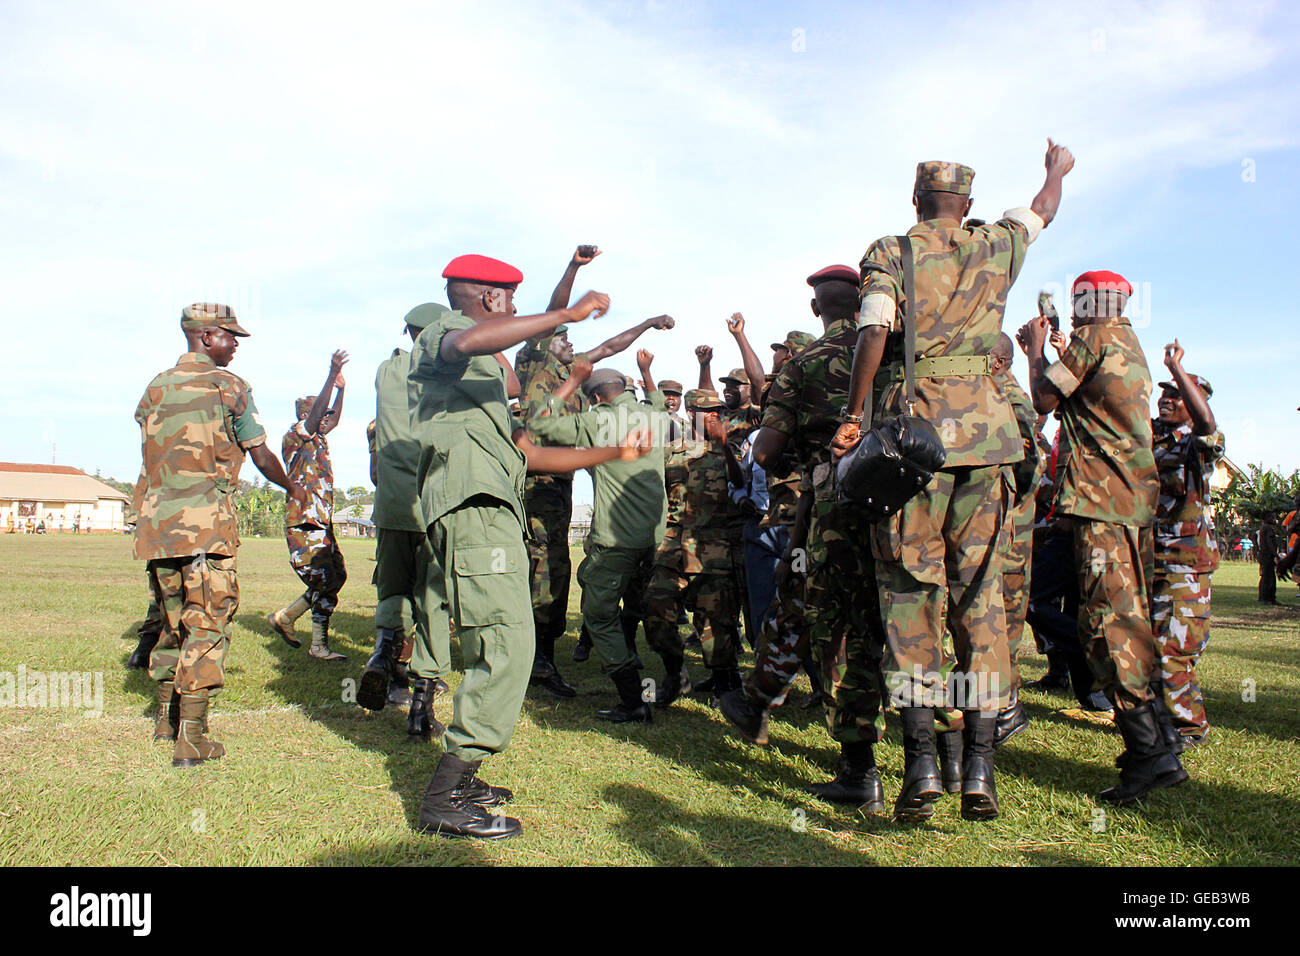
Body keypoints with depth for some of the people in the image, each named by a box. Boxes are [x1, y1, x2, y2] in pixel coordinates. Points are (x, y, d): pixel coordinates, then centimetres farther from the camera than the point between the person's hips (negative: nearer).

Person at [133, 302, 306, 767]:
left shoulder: (154, 388, 14)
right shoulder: (229, 387, -3)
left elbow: (152, 455, 18)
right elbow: (261, 455, 1)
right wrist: (293, 488, 19)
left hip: (155, 521, 6)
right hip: (206, 524, -6)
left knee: (173, 620, 20)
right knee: (207, 626, -3)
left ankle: (166, 719, 33)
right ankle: (191, 739, -6)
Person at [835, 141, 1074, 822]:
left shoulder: (889, 254, 4)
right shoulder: (996, 249, 13)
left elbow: (873, 333, -10)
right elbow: (1044, 207, 33)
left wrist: (852, 417, -4)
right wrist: (1058, 168, 53)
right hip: (983, 431, 2)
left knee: (909, 590, 2)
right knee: (979, 593, 5)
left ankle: (921, 761, -5)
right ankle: (979, 768, 3)